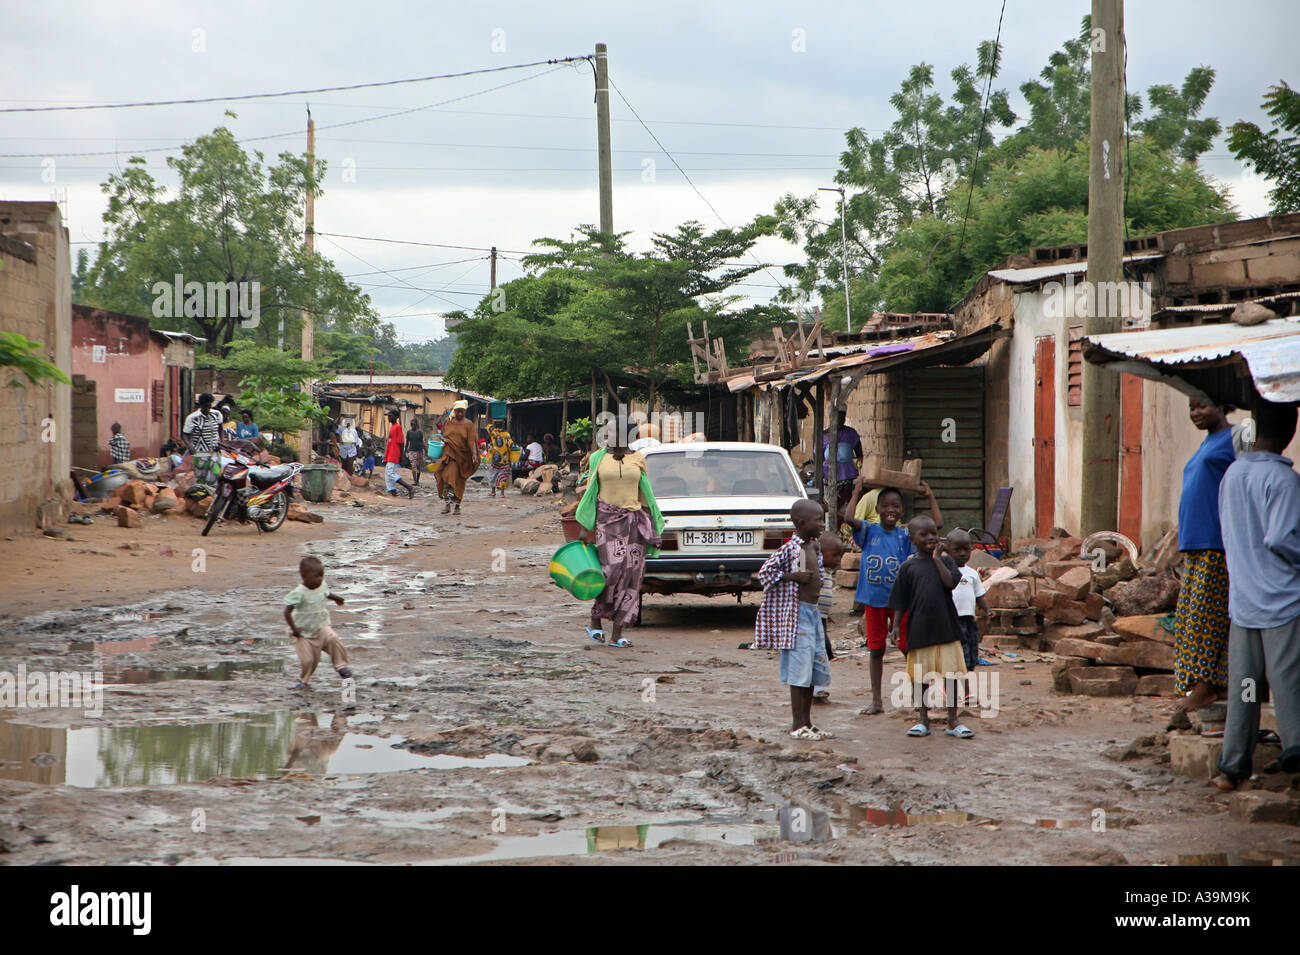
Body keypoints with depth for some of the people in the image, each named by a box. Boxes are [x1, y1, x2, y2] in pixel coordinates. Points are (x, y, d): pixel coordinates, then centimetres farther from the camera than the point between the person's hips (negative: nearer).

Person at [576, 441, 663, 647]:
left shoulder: (638, 460, 10)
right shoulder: (598, 458, 7)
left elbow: (646, 495, 13)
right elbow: (589, 493, 9)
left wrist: (654, 530, 8)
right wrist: (585, 528, 3)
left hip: (633, 522, 2)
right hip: (607, 520, -2)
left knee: (630, 575, -3)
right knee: (613, 568, -18)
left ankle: (617, 634, 1)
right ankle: (595, 620, 2)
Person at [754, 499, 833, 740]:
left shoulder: (814, 547, 12)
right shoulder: (790, 548, -14)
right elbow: (765, 572, -16)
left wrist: (816, 583, 12)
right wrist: (794, 576, -20)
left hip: (813, 612, 9)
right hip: (797, 613, -9)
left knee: (816, 669, 11)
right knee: (799, 669, -7)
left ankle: (807, 722, 19)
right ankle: (797, 725, -3)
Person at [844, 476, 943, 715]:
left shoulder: (905, 536, 0)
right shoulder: (868, 531, 0)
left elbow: (937, 524, -8)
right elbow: (849, 518, -19)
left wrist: (930, 496, -4)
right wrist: (857, 492, -13)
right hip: (874, 599, 1)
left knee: (910, 649, 1)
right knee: (876, 650, 8)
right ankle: (877, 701, 15)